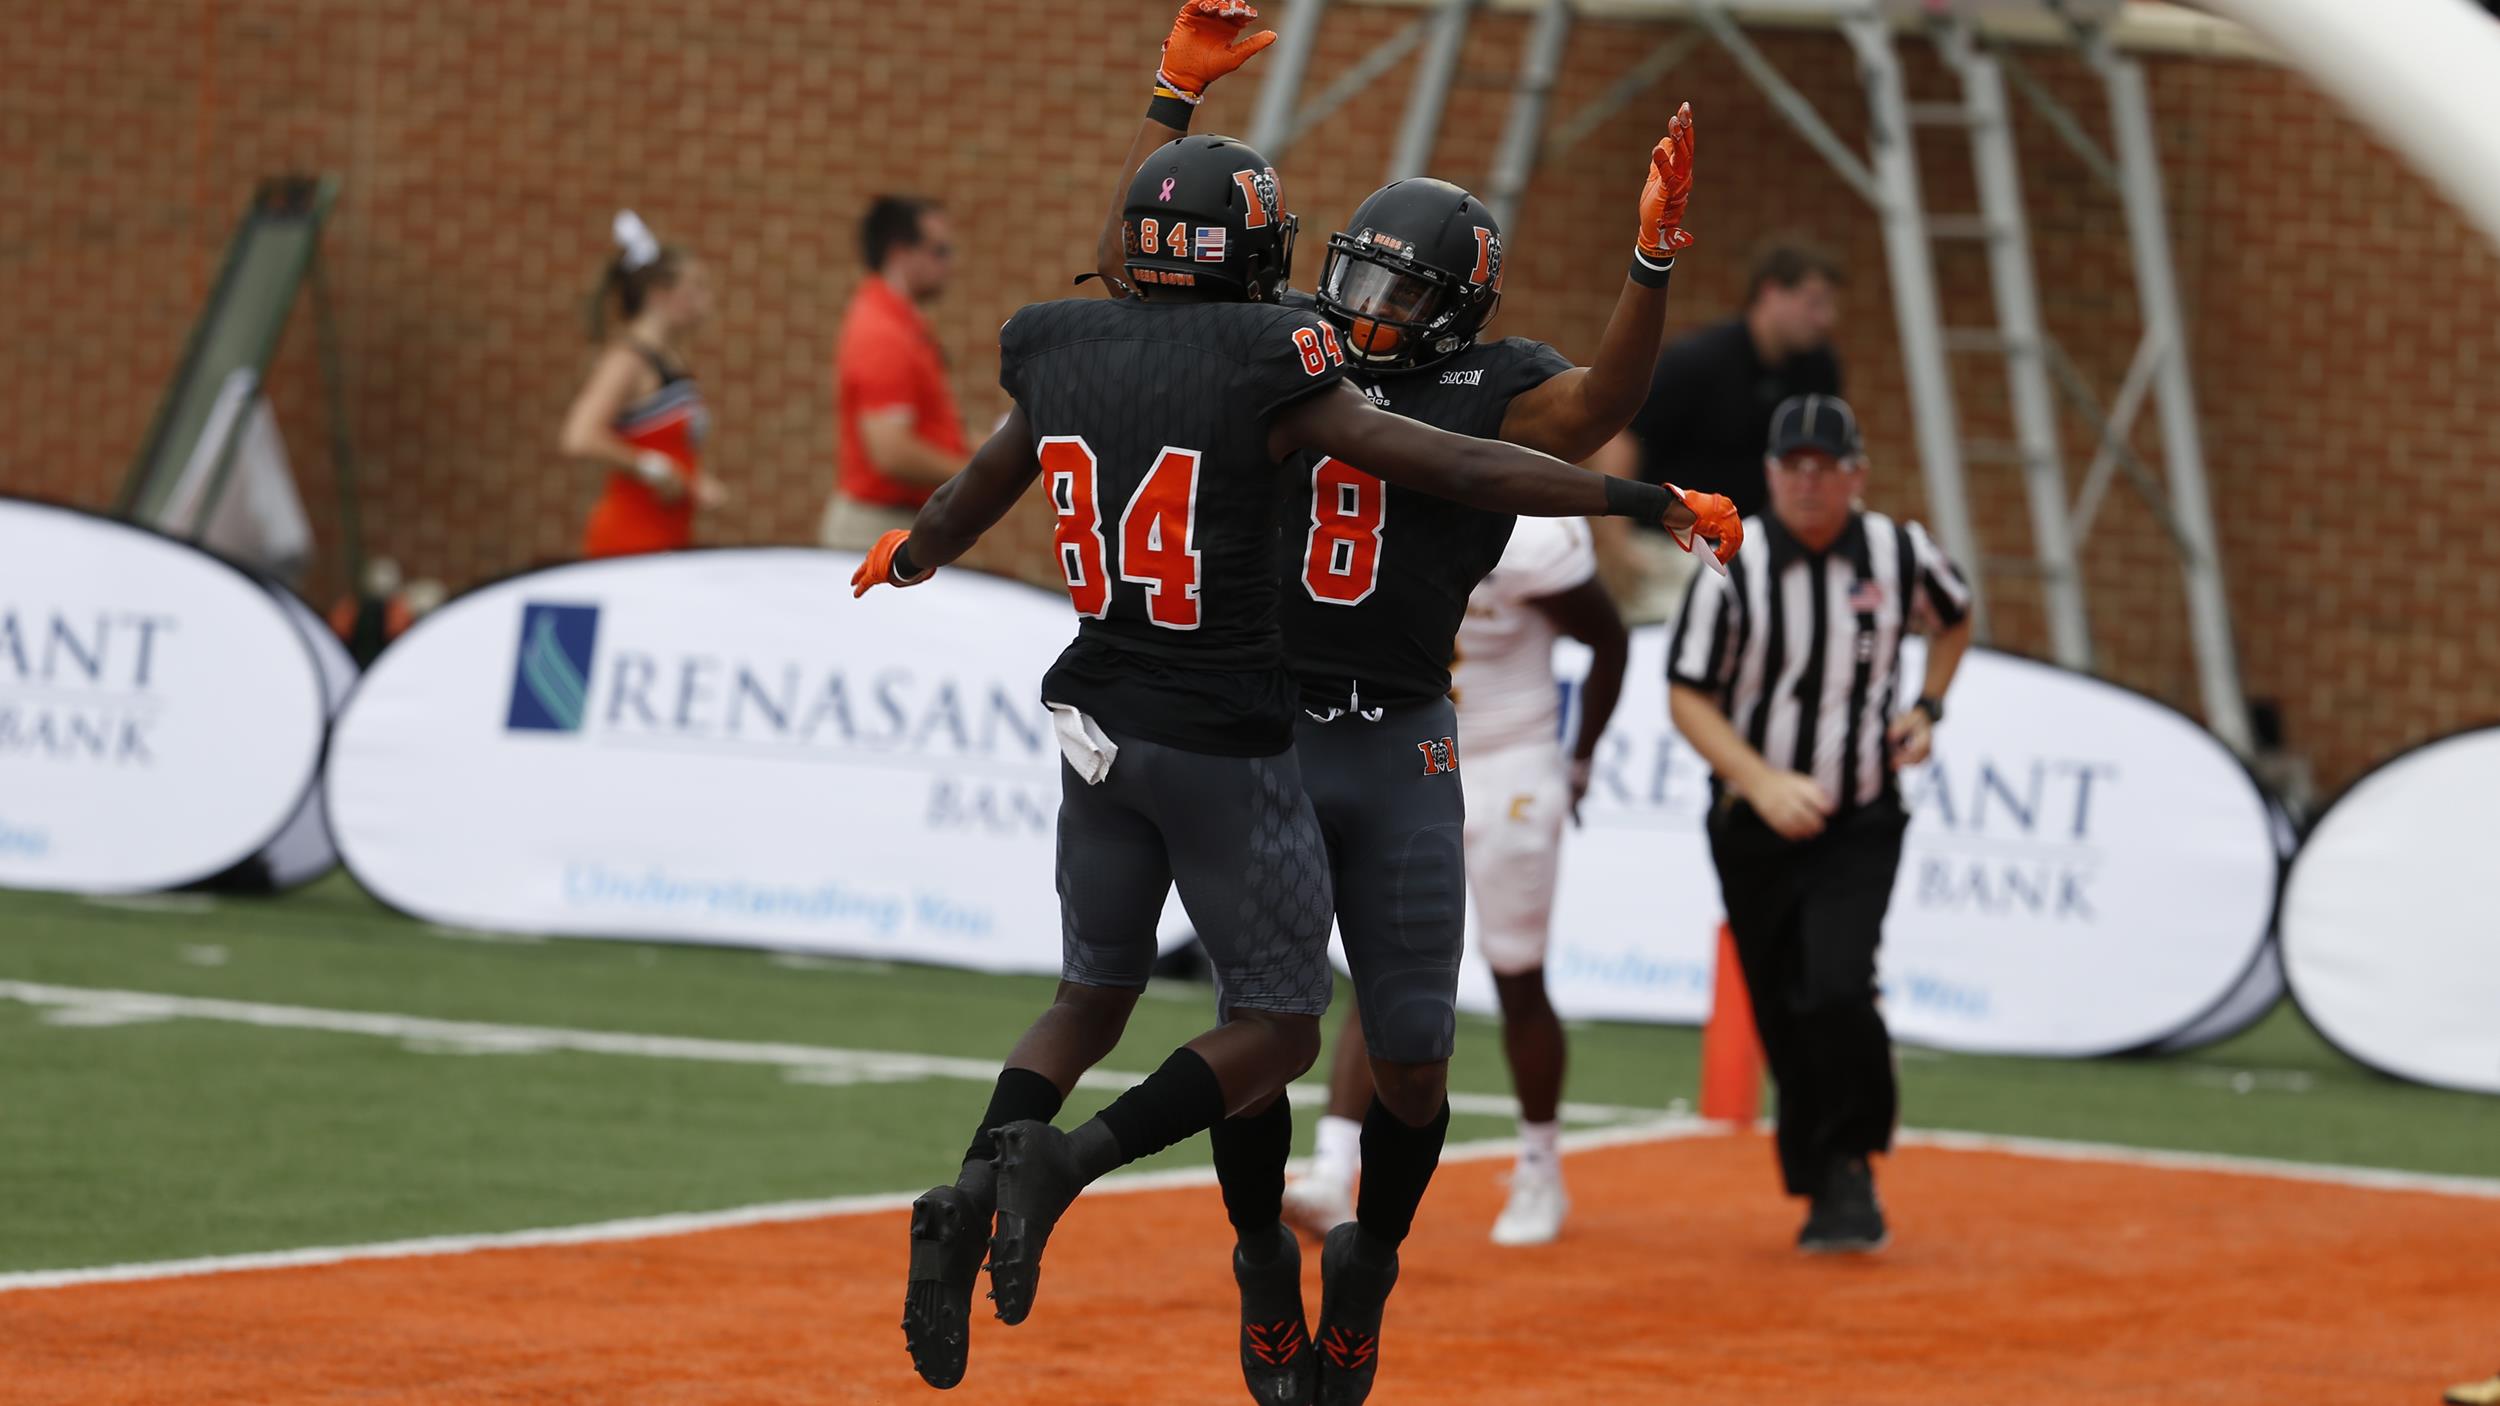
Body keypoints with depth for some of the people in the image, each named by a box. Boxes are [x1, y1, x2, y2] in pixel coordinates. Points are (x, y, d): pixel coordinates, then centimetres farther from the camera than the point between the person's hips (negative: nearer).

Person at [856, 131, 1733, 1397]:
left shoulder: (1060, 358, 0)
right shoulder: (1264, 376, -15)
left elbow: (976, 497, 18)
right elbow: (1456, 471, -14)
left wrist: (906, 559, 41)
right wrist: (1638, 499, -6)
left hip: (1099, 723, 5)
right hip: (1228, 746, -5)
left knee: (1090, 999, 20)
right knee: (1276, 1033, 8)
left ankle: (974, 1193, -6)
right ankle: (1066, 1161, -14)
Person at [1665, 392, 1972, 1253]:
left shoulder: (1899, 555, -5)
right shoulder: (1734, 567, -11)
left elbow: (1954, 617, 19)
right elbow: (1687, 697, -8)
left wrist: (1927, 709, 4)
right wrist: (1762, 783, -21)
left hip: (1861, 826, 0)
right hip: (1756, 825, 0)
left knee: (1837, 993, -20)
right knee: (1783, 1017, 5)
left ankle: (1849, 1169, -3)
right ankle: (1826, 1190, 23)